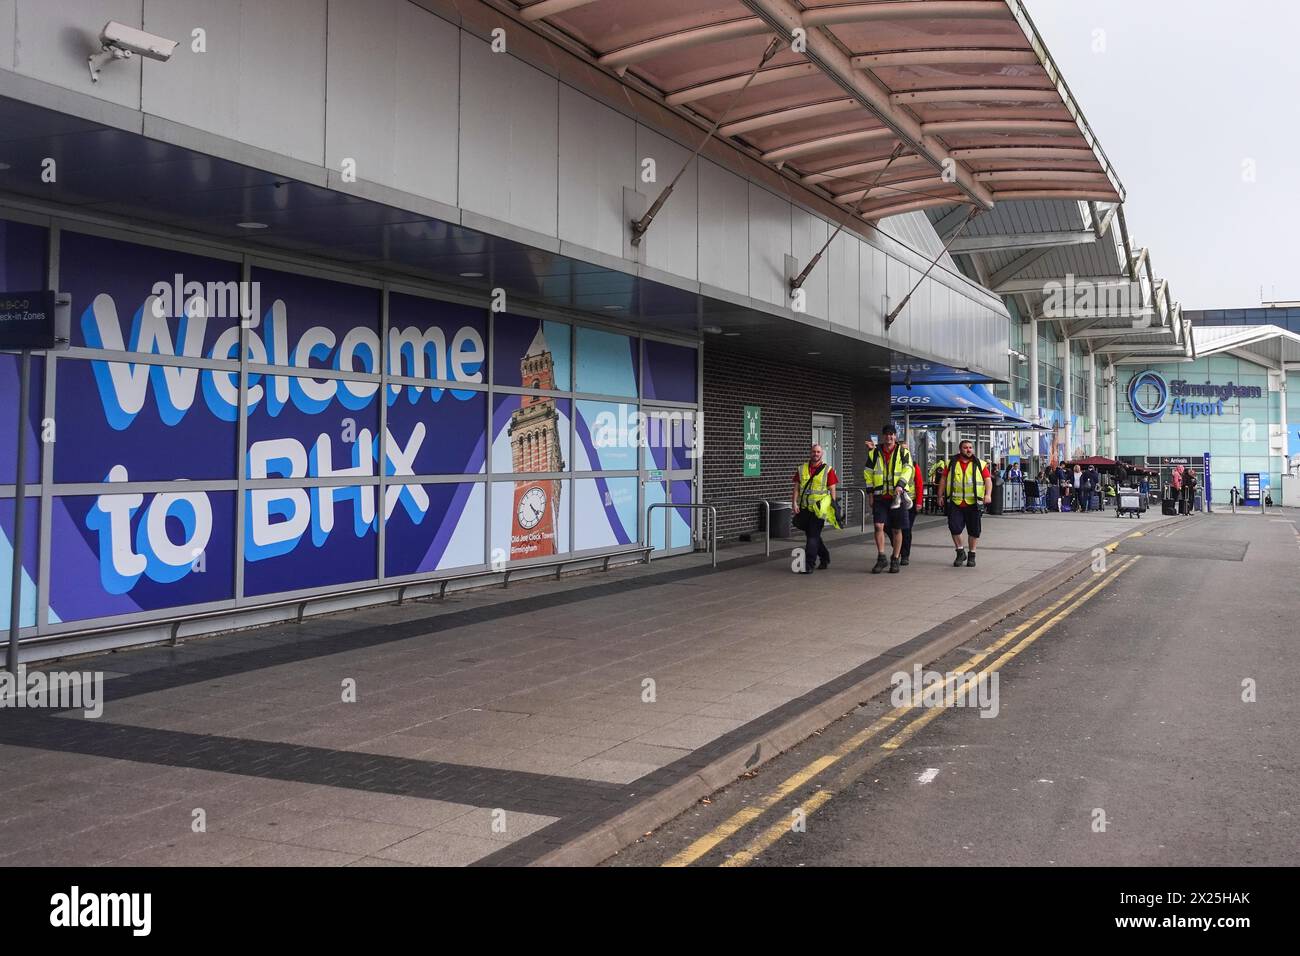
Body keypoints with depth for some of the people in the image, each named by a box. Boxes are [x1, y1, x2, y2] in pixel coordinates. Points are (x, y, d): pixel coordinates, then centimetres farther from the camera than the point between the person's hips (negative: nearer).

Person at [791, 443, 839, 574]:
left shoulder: (828, 470, 0)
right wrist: (794, 502, -3)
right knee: (810, 534, 14)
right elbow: (797, 487, 8)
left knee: (813, 535, -10)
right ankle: (825, 557, 33)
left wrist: (833, 507, -7)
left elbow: (832, 490, -1)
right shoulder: (802, 468, 9)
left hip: (819, 508, -5)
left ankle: (809, 564, -9)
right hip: (804, 508, 5)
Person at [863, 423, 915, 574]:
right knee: (878, 526, -11)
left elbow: (908, 471, -8)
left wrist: (900, 485, -24)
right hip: (880, 497, 1)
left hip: (898, 496, -1)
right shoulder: (874, 454, 10)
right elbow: (868, 475, 12)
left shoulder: (904, 453, 4)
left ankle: (895, 560, 14)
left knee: (897, 529, 3)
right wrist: (871, 494, 6)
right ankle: (881, 558, -2)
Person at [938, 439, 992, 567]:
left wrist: (988, 494, -16)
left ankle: (971, 555, 18)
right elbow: (943, 480, 12)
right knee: (954, 527, -7)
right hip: (955, 503, 0)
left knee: (973, 530, 5)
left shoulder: (980, 464, 6)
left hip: (973, 503, 0)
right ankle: (960, 552, 12)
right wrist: (940, 496, 5)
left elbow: (988, 480, 0)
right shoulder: (951, 464, 9)